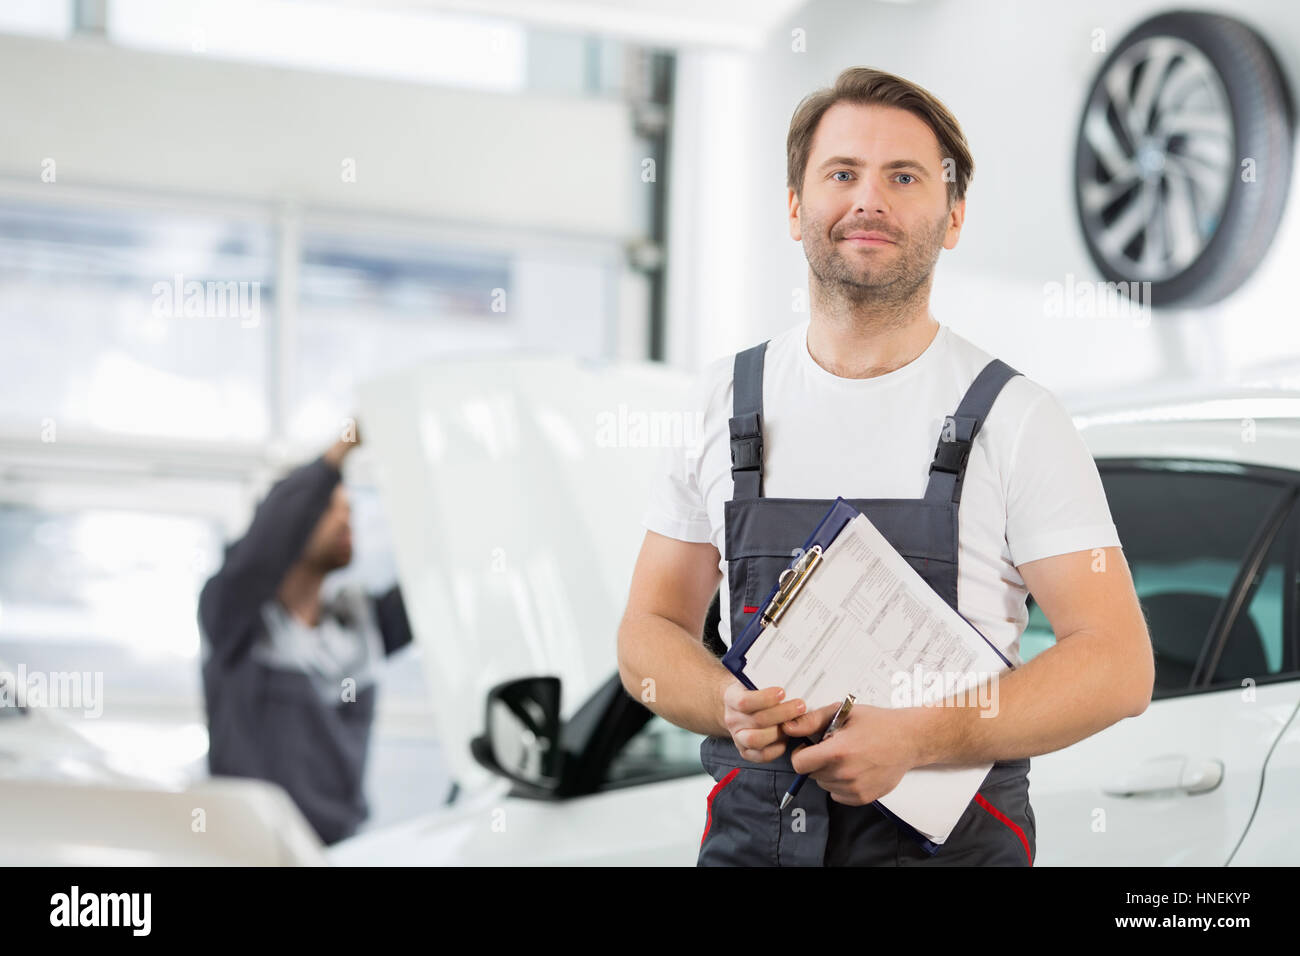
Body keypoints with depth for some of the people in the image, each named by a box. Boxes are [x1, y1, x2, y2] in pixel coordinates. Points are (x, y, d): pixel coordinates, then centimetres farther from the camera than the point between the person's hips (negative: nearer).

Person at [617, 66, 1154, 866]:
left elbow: (1118, 666, -7)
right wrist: (731, 705, -11)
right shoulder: (722, 403, 7)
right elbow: (651, 630, 11)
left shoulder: (1017, 418, -2)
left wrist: (917, 738, -19)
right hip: (752, 830, 3)